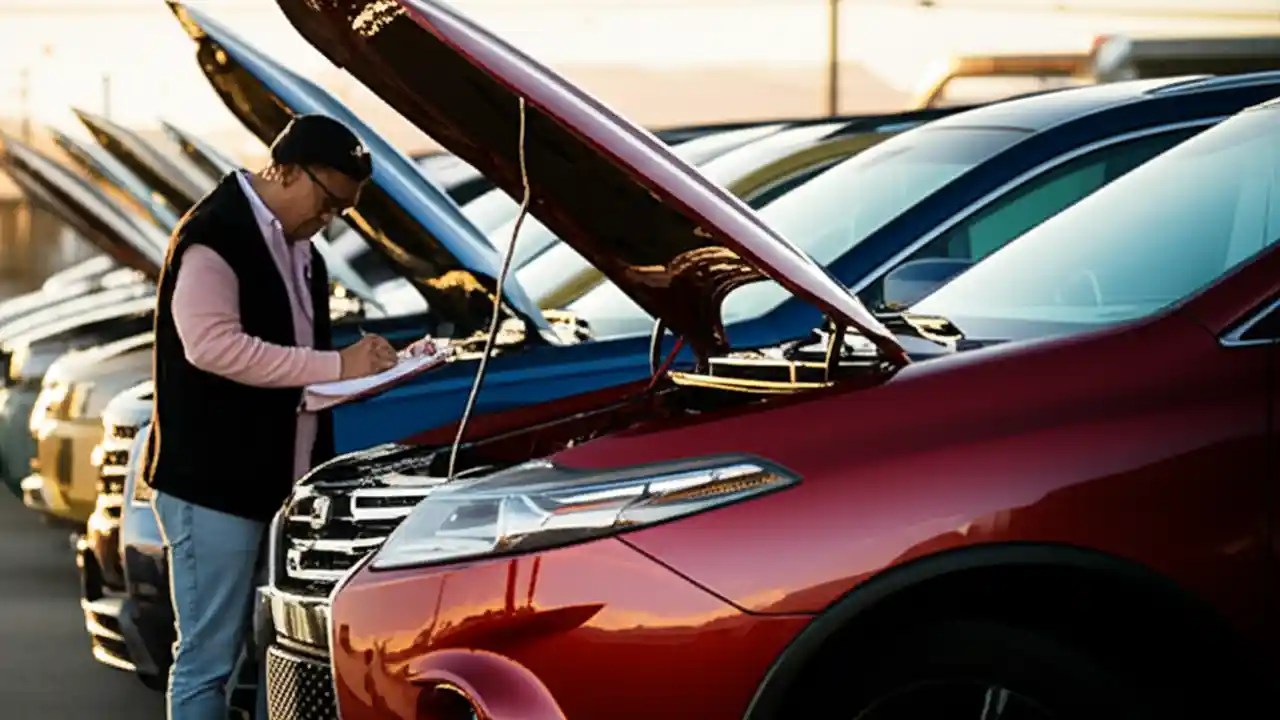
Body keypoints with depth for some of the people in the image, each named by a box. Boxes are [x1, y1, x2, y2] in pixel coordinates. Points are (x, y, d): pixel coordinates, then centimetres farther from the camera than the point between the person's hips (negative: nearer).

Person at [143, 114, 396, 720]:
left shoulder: (297, 247, 17)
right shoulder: (215, 236, -11)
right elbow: (211, 344, -23)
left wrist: (363, 364, 4)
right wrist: (335, 366, -21)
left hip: (284, 480, 9)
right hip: (214, 482, -9)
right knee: (208, 659, -4)